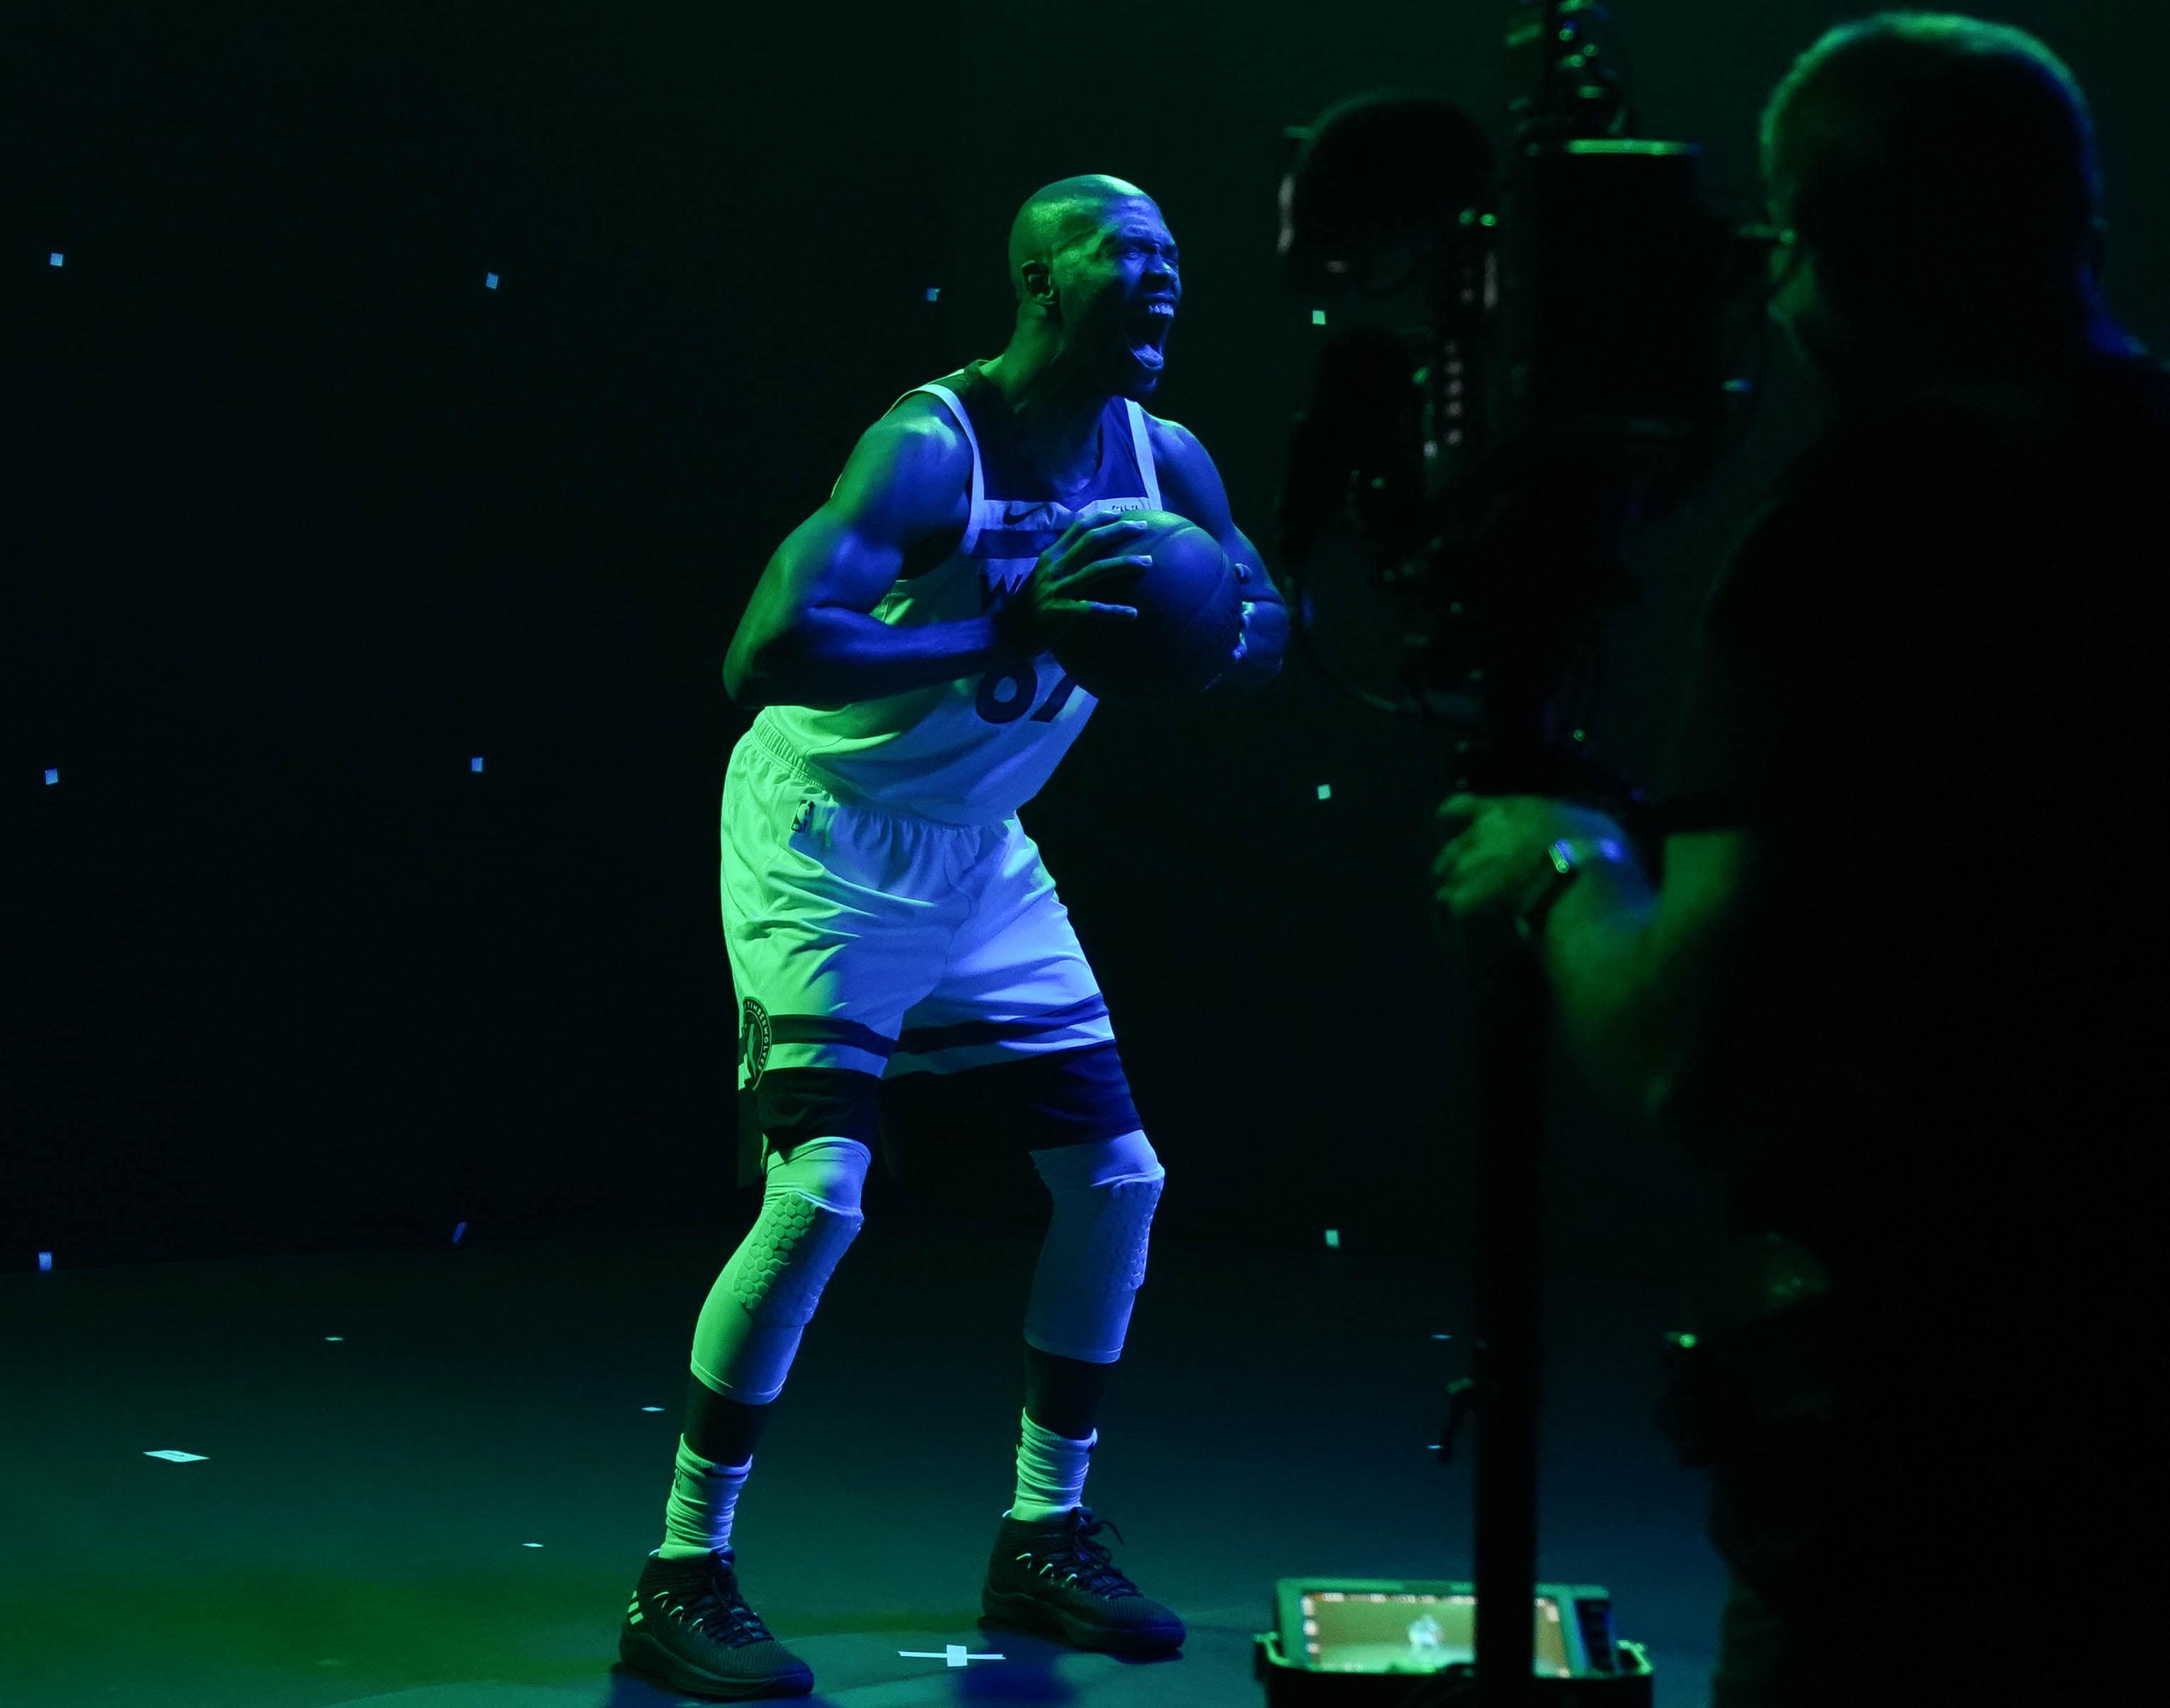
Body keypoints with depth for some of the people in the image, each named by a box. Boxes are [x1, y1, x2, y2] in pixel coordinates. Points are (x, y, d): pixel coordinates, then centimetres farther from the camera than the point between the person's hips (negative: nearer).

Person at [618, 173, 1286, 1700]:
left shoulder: (1160, 458, -3)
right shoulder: (932, 446, -25)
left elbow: (1270, 628, 11)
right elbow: (766, 655, -36)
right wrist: (1006, 631, -38)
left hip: (980, 855, 8)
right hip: (827, 838, -8)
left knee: (1117, 1181, 6)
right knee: (820, 1193, -18)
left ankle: (1046, 1538, 21)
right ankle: (683, 1580, -7)